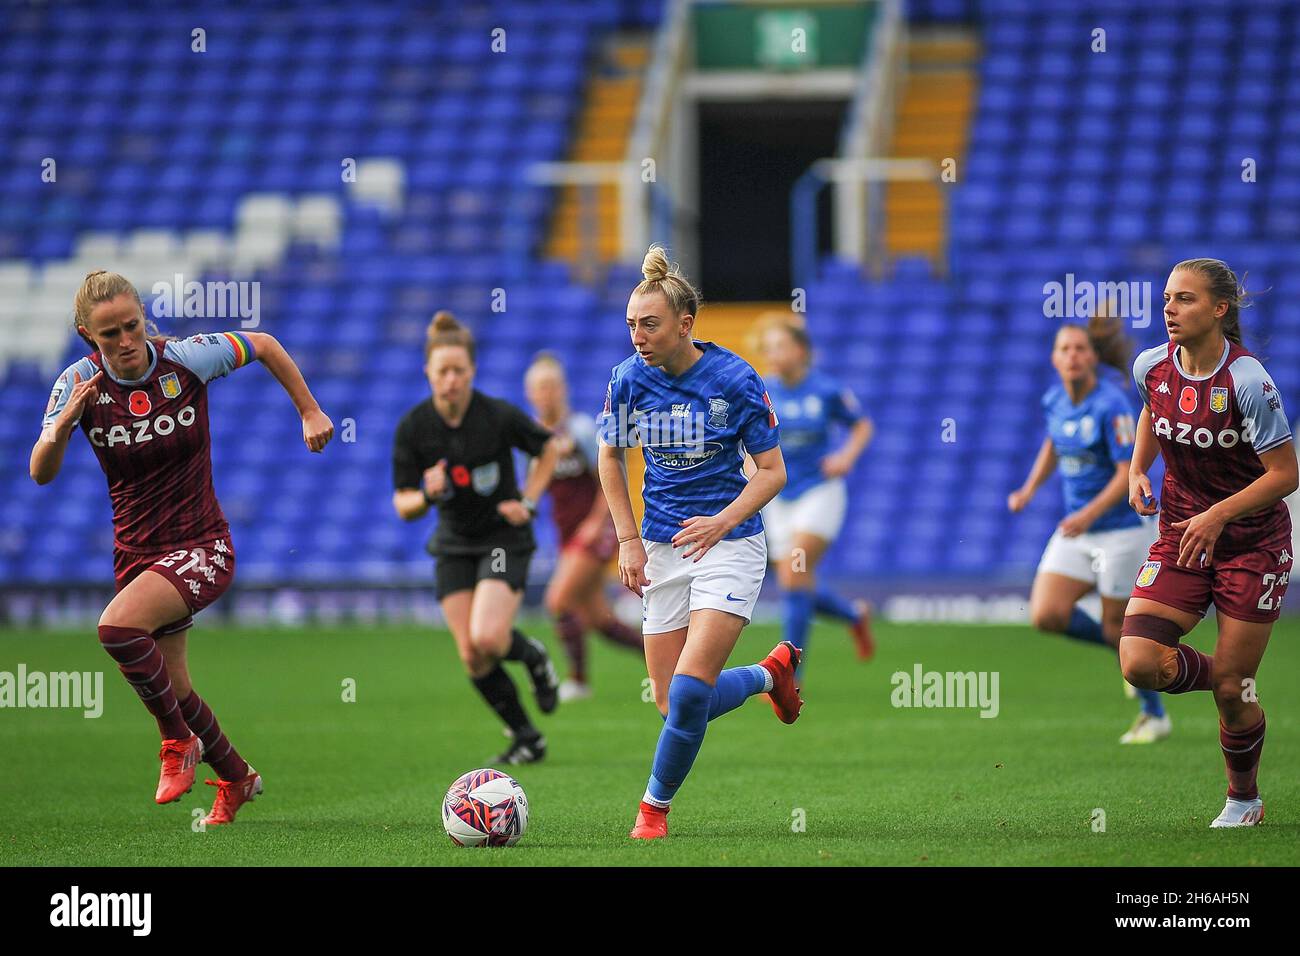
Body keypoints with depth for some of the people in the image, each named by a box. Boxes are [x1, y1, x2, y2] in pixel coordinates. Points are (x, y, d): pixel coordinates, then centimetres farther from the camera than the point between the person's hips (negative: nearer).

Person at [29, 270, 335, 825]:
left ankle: (178, 741, -8)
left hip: (202, 546, -4)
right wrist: (63, 423, -30)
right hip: (137, 553, 4)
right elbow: (41, 474, -12)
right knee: (173, 690, 12)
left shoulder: (186, 359, -14)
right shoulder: (79, 383, -8)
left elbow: (263, 345, 4)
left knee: (118, 626, -30)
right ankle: (236, 777, 39)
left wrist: (310, 412, 3)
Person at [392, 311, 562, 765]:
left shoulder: (500, 416, -18)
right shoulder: (412, 428, -12)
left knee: (487, 638, -23)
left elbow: (547, 447, 3)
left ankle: (532, 655, 13)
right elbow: (403, 506, -8)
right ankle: (526, 738, 16)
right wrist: (427, 495, -29)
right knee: (472, 657, -4)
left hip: (505, 537, -3)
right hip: (454, 546, 3)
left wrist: (529, 501, -6)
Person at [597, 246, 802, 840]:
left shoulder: (735, 379, -13)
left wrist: (723, 521, -21)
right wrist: (628, 541, 4)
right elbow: (611, 457, 13)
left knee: (690, 689, -18)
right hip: (662, 549, 4)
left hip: (728, 544, -4)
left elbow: (772, 471, -6)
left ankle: (656, 804, 5)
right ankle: (771, 672, 32)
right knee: (675, 705, 3)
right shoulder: (629, 379, -4)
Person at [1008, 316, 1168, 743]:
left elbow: (1128, 473, -22)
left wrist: (1089, 514, -31)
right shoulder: (1055, 401, 2)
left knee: (1118, 625, 0)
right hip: (1076, 529, 6)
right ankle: (1128, 650, 18)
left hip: (1120, 529, -6)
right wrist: (1029, 490, 12)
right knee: (1046, 615, -8)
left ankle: (1155, 715, 22)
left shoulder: (1111, 405, -19)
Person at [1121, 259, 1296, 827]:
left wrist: (1218, 515, -27)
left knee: (1231, 690, -1)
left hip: (1252, 543, -4)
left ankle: (1243, 799, 27)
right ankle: (1230, 682, 16)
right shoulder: (1152, 368, -5)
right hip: (1181, 535, 4)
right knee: (1139, 663, -17)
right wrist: (1138, 471, 3)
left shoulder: (1247, 381, -21)